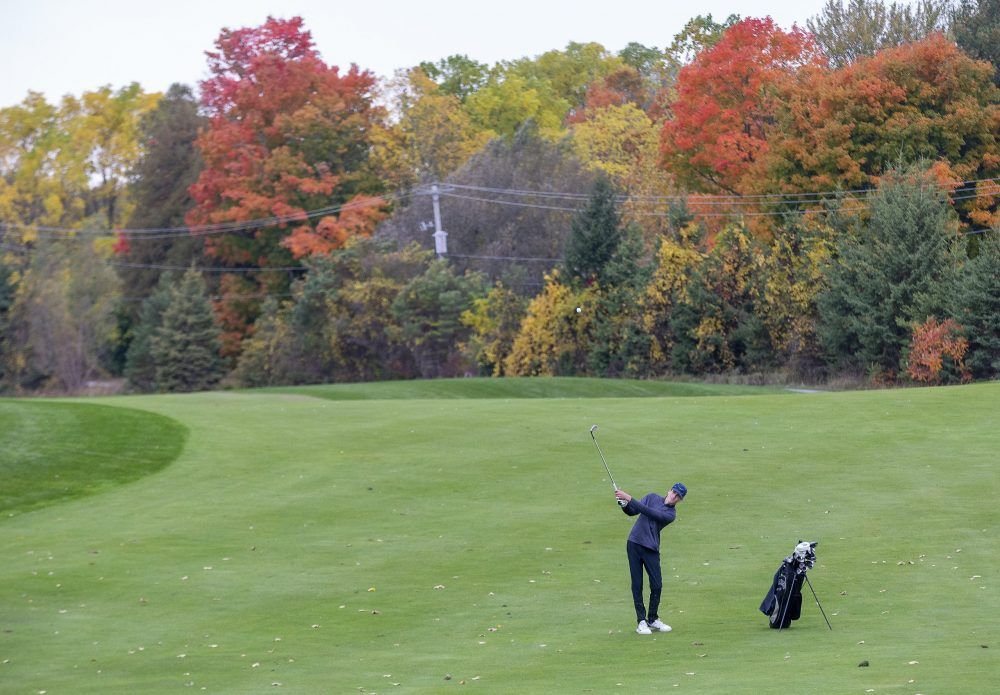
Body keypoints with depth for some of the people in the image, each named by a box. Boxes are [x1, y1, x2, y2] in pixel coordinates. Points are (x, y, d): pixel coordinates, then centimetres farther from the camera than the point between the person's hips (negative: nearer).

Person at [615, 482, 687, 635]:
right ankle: (642, 621, 2)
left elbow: (649, 512, -16)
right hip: (634, 544, 1)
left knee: (657, 585, -1)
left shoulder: (671, 514, -3)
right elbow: (633, 511, 6)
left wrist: (629, 498, -23)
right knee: (637, 585, -1)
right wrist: (624, 505, -17)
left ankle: (653, 619, 16)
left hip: (651, 549, -1)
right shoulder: (652, 497, 9)